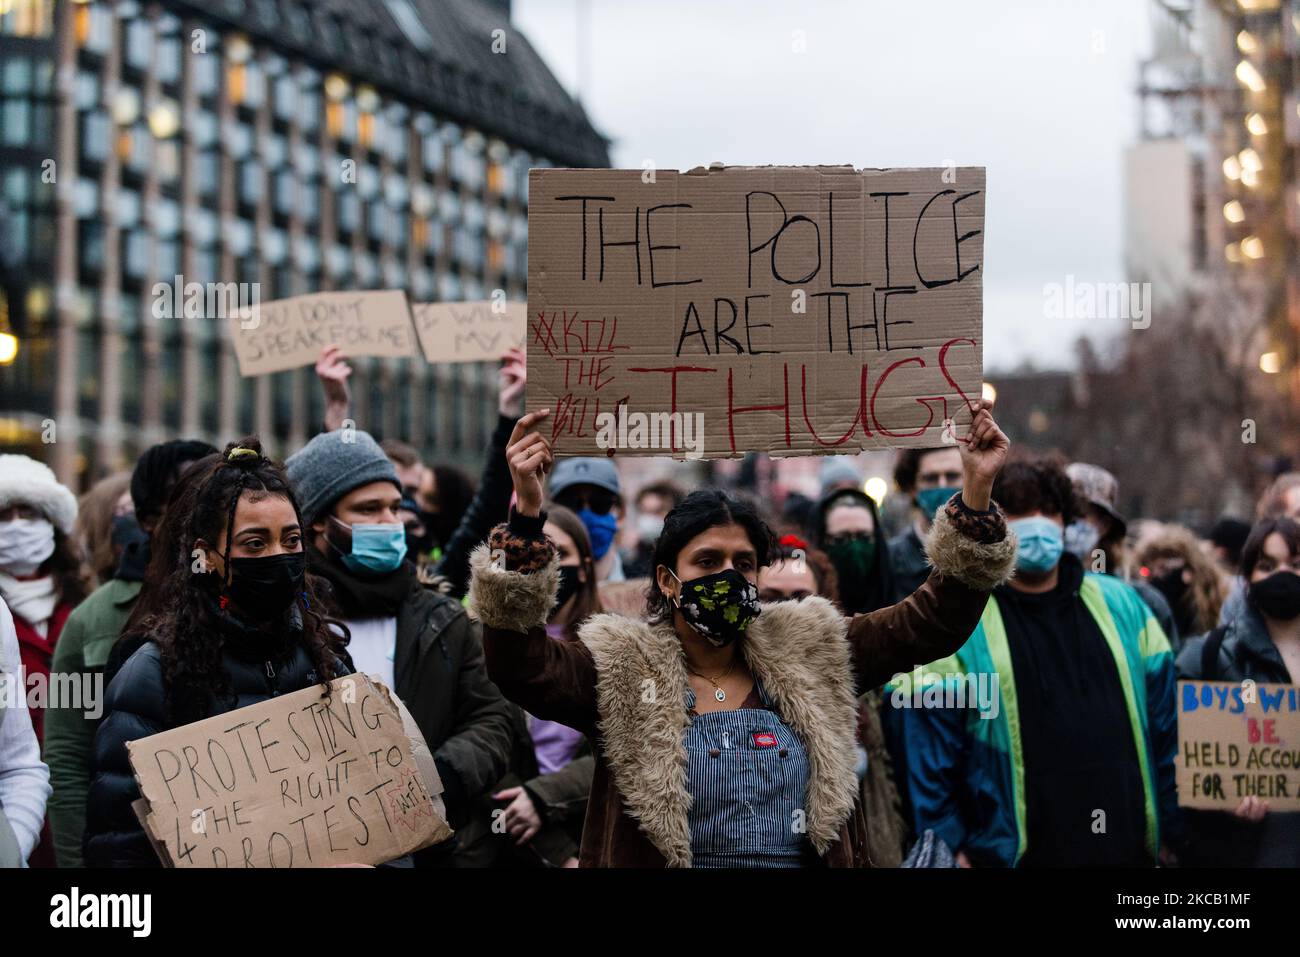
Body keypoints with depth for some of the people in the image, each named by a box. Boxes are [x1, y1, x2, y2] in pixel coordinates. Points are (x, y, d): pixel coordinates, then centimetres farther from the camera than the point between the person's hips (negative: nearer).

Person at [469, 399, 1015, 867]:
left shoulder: (810, 656, 11)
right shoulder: (620, 674, 2)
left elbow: (933, 623, 8)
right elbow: (522, 668, -13)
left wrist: (976, 490, -2)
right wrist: (526, 511, -23)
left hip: (807, 860, 2)